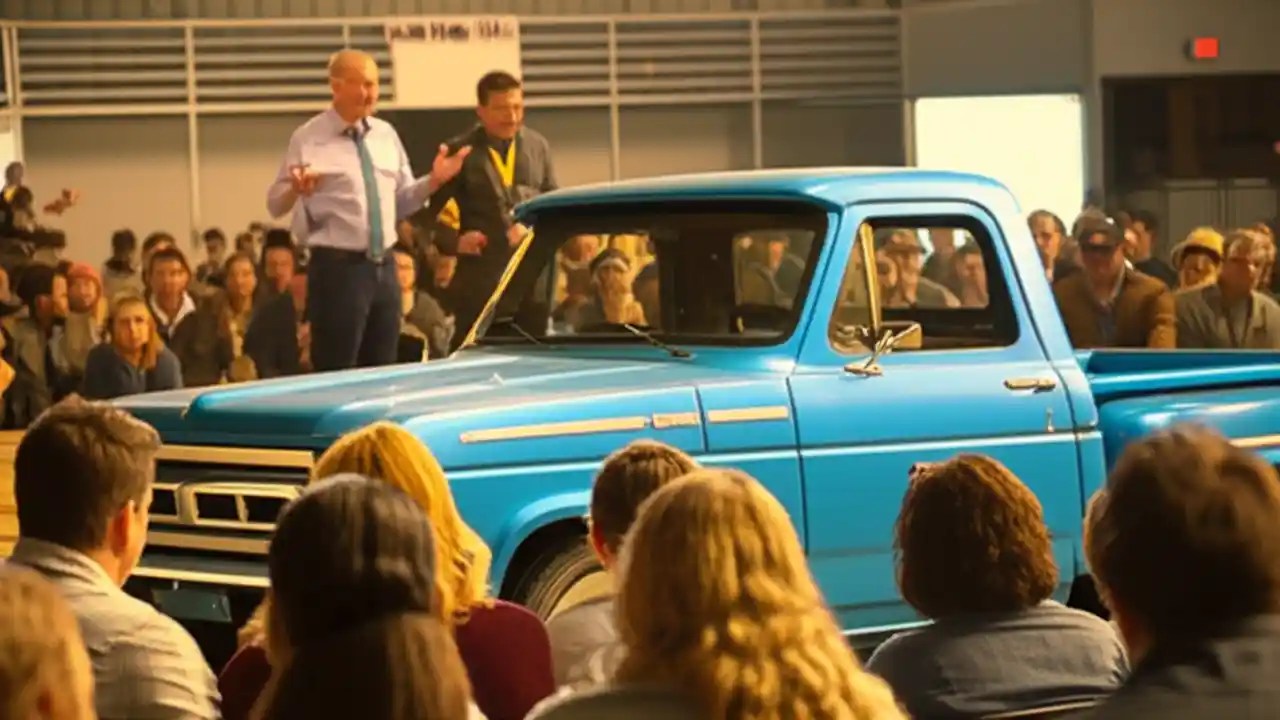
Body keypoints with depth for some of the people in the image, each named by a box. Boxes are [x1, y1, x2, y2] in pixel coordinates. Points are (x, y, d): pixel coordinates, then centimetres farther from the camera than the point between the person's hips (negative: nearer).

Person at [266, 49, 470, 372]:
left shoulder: (386, 135, 12)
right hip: (337, 269, -6)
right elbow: (275, 205, -7)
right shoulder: (309, 139, -5)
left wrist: (433, 182, -1)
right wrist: (295, 190, -29)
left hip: (384, 267, 6)